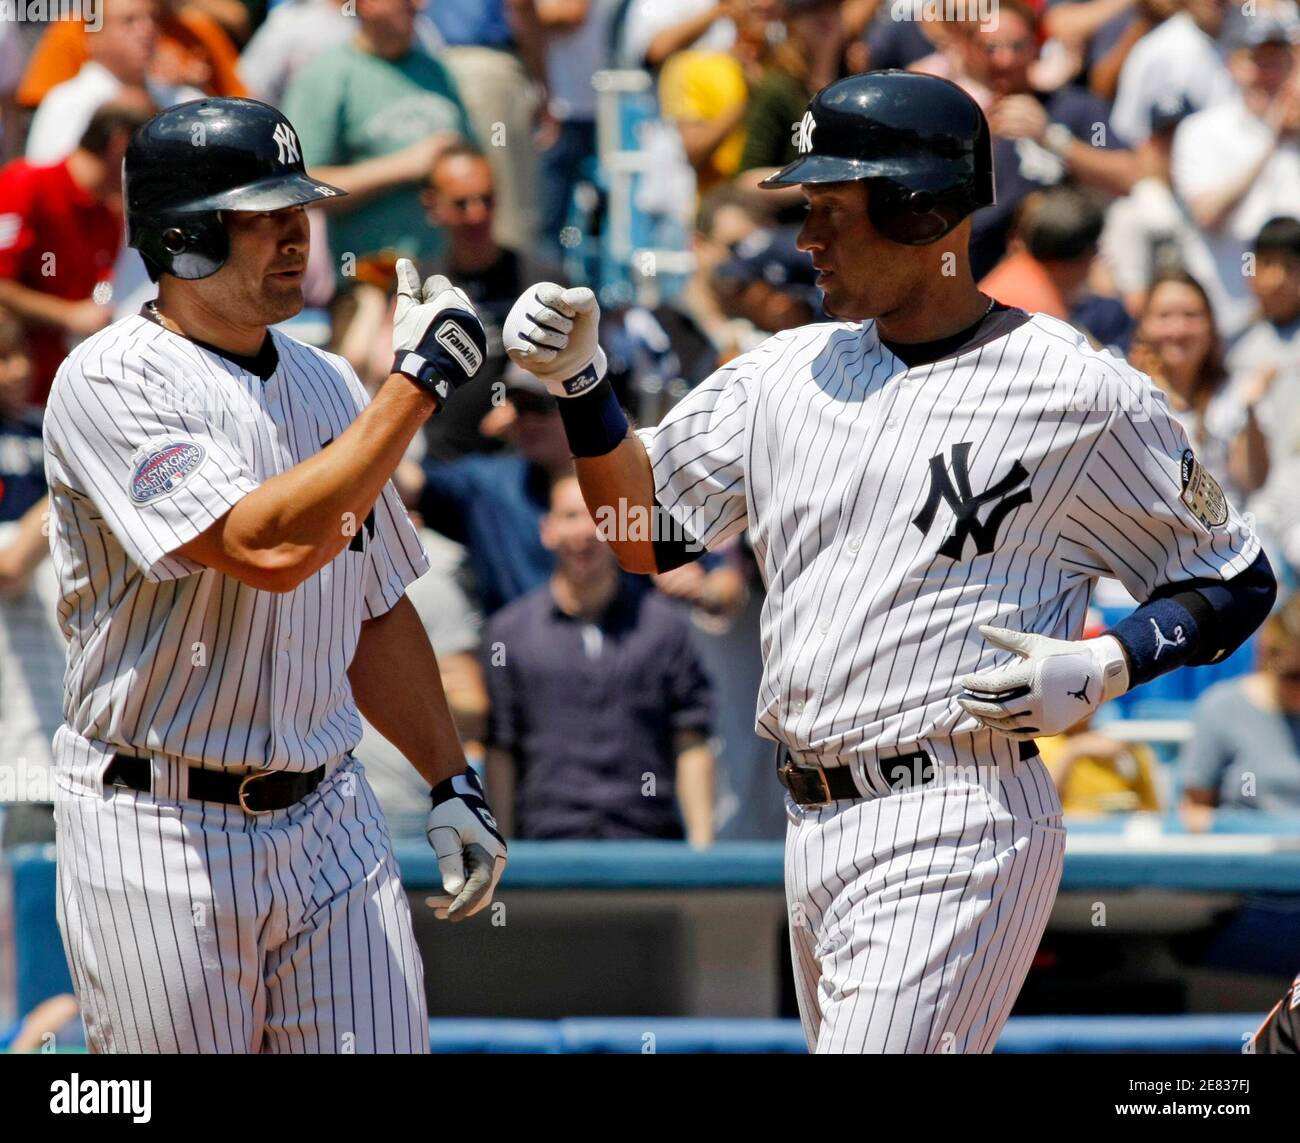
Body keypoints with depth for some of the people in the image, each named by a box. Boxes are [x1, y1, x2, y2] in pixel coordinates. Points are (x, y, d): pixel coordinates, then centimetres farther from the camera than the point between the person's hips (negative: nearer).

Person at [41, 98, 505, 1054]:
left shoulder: (329, 388, 12)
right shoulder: (113, 383, -11)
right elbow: (270, 547, -24)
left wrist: (450, 780, 15)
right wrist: (421, 378, -20)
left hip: (330, 822, 6)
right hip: (162, 837, -6)